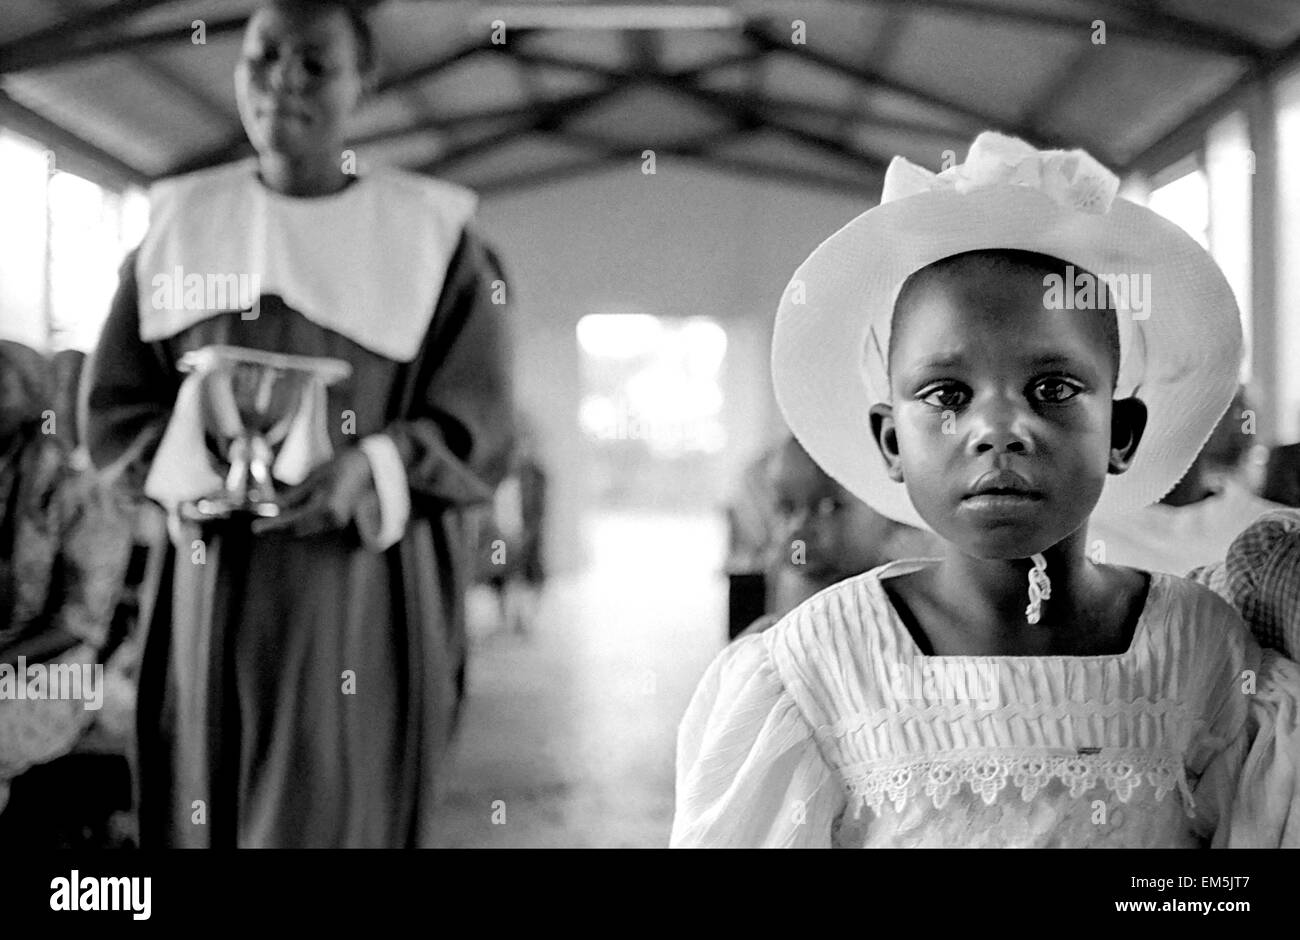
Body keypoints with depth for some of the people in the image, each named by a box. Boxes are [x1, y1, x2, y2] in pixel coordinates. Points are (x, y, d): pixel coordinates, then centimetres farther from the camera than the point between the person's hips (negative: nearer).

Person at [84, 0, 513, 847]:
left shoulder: (431, 235, 3)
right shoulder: (180, 223, 10)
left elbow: (478, 431, -1)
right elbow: (116, 408, 10)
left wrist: (373, 467, -20)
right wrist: (193, 468, -10)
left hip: (368, 592, -2)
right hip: (211, 583, 2)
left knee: (342, 813, -1)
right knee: (204, 813, 6)